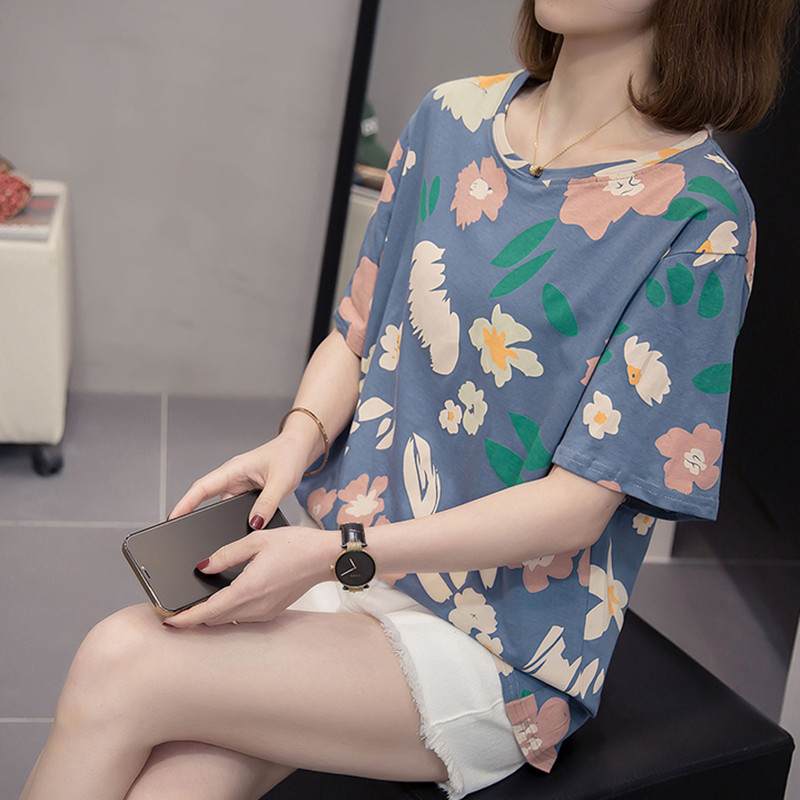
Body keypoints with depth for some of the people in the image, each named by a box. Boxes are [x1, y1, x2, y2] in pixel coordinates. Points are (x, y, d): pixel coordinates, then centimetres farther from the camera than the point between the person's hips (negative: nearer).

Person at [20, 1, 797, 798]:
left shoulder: (700, 216, -14)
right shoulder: (453, 116, 5)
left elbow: (578, 506, -15)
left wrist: (339, 554, -21)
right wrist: (300, 437, -8)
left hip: (490, 645, -4)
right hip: (337, 555, 5)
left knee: (120, 665, -21)